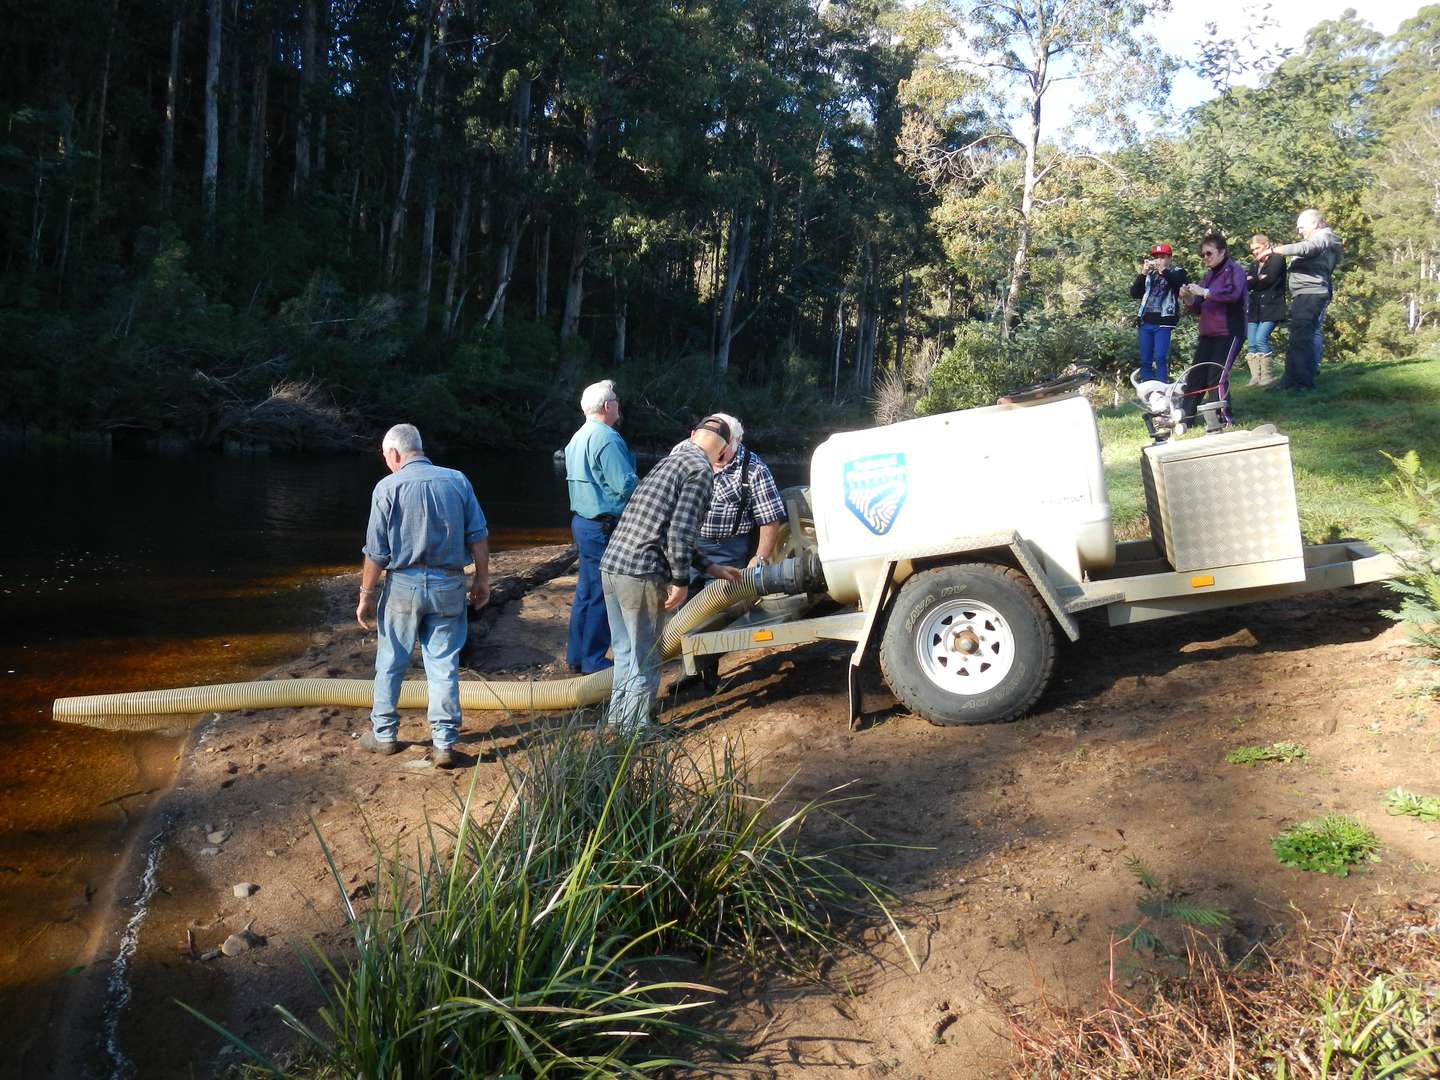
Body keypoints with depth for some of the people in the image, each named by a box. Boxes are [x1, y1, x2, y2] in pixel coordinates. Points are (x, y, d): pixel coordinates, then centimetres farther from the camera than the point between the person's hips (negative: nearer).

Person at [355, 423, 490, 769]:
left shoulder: (388, 487, -6)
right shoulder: (457, 480, 1)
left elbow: (376, 552, -7)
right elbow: (479, 536, 1)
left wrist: (366, 595, 2)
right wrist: (482, 580, 10)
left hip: (403, 584, -2)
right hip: (449, 585, 2)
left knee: (390, 663, 15)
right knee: (444, 665, 7)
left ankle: (383, 734, 27)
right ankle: (443, 743, 8)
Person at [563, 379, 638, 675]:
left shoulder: (578, 437, 13)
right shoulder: (607, 439, -18)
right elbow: (627, 485, -22)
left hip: (582, 521, 10)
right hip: (604, 527, -10)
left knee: (585, 591, 16)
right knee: (601, 595, 0)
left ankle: (576, 655, 23)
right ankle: (593, 660, 7)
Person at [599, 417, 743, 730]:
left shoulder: (672, 461, 22)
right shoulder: (701, 469, -6)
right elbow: (680, 531, -18)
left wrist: (709, 566, 30)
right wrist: (681, 580, -8)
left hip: (611, 566, 9)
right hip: (640, 574, -9)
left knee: (625, 653, 22)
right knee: (645, 662, 5)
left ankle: (619, 721, 33)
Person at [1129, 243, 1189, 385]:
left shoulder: (1177, 272, 6)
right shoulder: (1148, 275, 17)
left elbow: (1179, 281, -16)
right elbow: (1134, 293, 7)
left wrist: (1162, 270, -28)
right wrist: (1142, 274, -5)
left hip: (1163, 322, -4)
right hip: (1145, 322, 4)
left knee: (1160, 358, -14)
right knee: (1145, 360, 4)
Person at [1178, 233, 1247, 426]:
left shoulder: (1234, 270, -3)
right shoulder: (1208, 275, 20)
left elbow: (1234, 293, -24)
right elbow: (1199, 308, 22)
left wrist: (1204, 292, -25)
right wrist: (1188, 298, 1)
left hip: (1229, 333, -8)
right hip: (1208, 334, 8)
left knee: (1217, 377, -14)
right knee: (1195, 376, 2)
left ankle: (1225, 417, -5)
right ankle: (1186, 417, 4)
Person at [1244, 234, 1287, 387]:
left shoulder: (1277, 259, 1)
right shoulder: (1254, 265, 21)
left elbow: (1269, 279, -13)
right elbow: (1245, 282, 8)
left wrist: (1252, 281, -2)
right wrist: (1258, 280, -10)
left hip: (1271, 307, -7)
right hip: (1255, 308, 7)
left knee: (1261, 339, -18)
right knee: (1251, 344, -2)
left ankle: (1266, 375, -10)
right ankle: (1255, 376, 2)